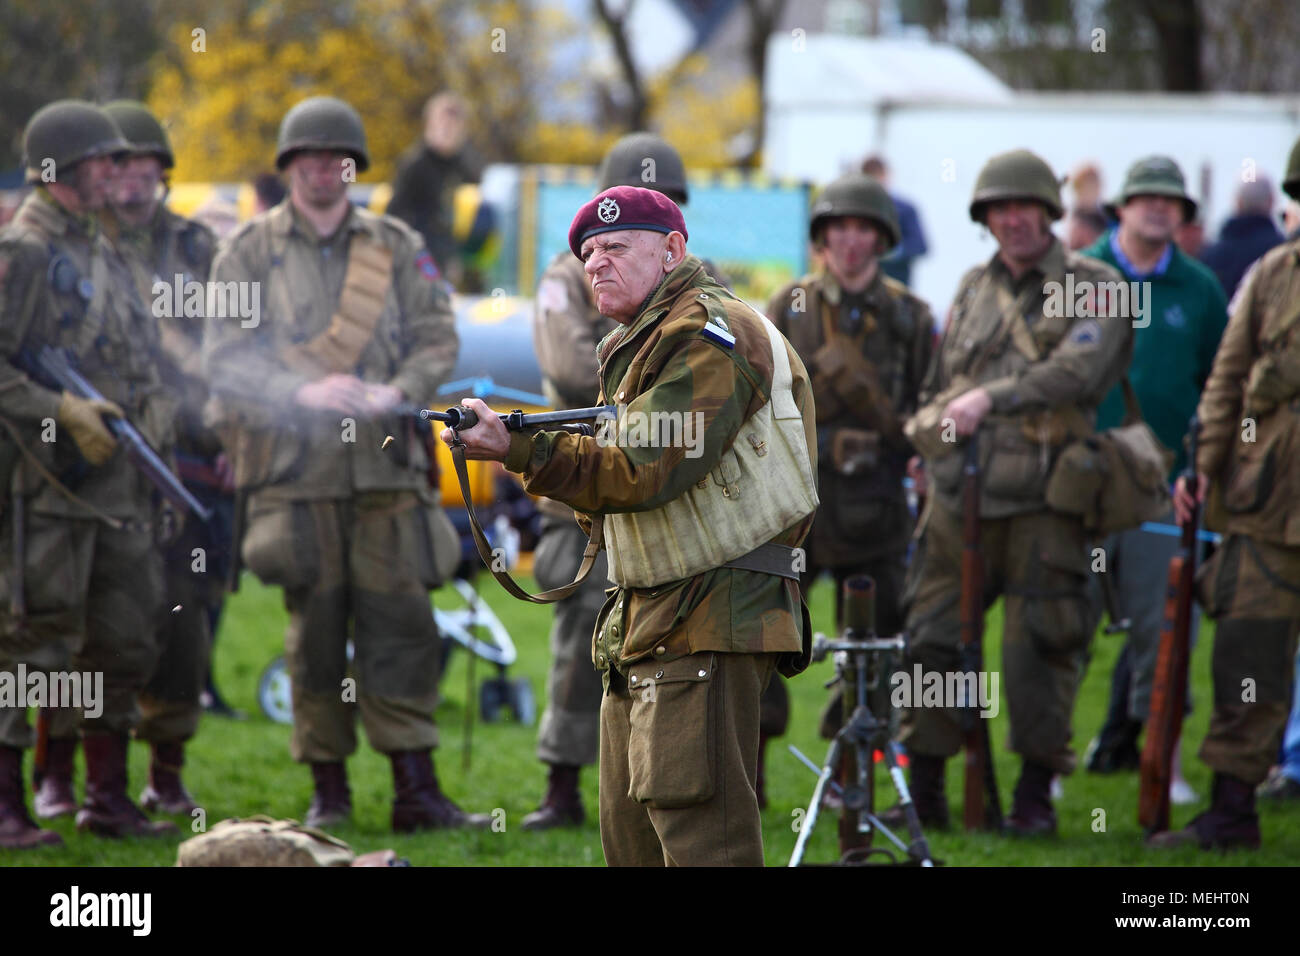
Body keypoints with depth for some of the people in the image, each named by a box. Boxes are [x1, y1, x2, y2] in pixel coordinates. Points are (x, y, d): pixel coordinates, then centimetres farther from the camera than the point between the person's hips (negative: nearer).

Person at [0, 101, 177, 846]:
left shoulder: (107, 254, 17)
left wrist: (153, 413, 11)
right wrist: (64, 414, -22)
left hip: (121, 484, 8)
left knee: (123, 644, 11)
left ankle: (108, 798, 20)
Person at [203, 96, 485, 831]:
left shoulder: (398, 247, 13)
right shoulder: (250, 252, 8)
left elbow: (438, 338, 8)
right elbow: (225, 357, 1)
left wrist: (398, 392, -11)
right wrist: (302, 393, -14)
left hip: (387, 466, 1)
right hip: (295, 469, -1)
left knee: (401, 620, -3)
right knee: (315, 628, 1)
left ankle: (416, 789, -1)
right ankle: (329, 790, 9)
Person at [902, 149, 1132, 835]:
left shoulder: (1092, 288, -1)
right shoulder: (974, 288, 16)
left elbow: (1078, 369, -19)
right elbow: (937, 384, 25)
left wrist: (992, 398, -26)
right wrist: (929, 435, 14)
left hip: (1042, 503, -5)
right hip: (959, 497, 5)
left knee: (1039, 650, -4)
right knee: (931, 640, 3)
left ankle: (1035, 794, 6)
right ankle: (923, 788, 13)